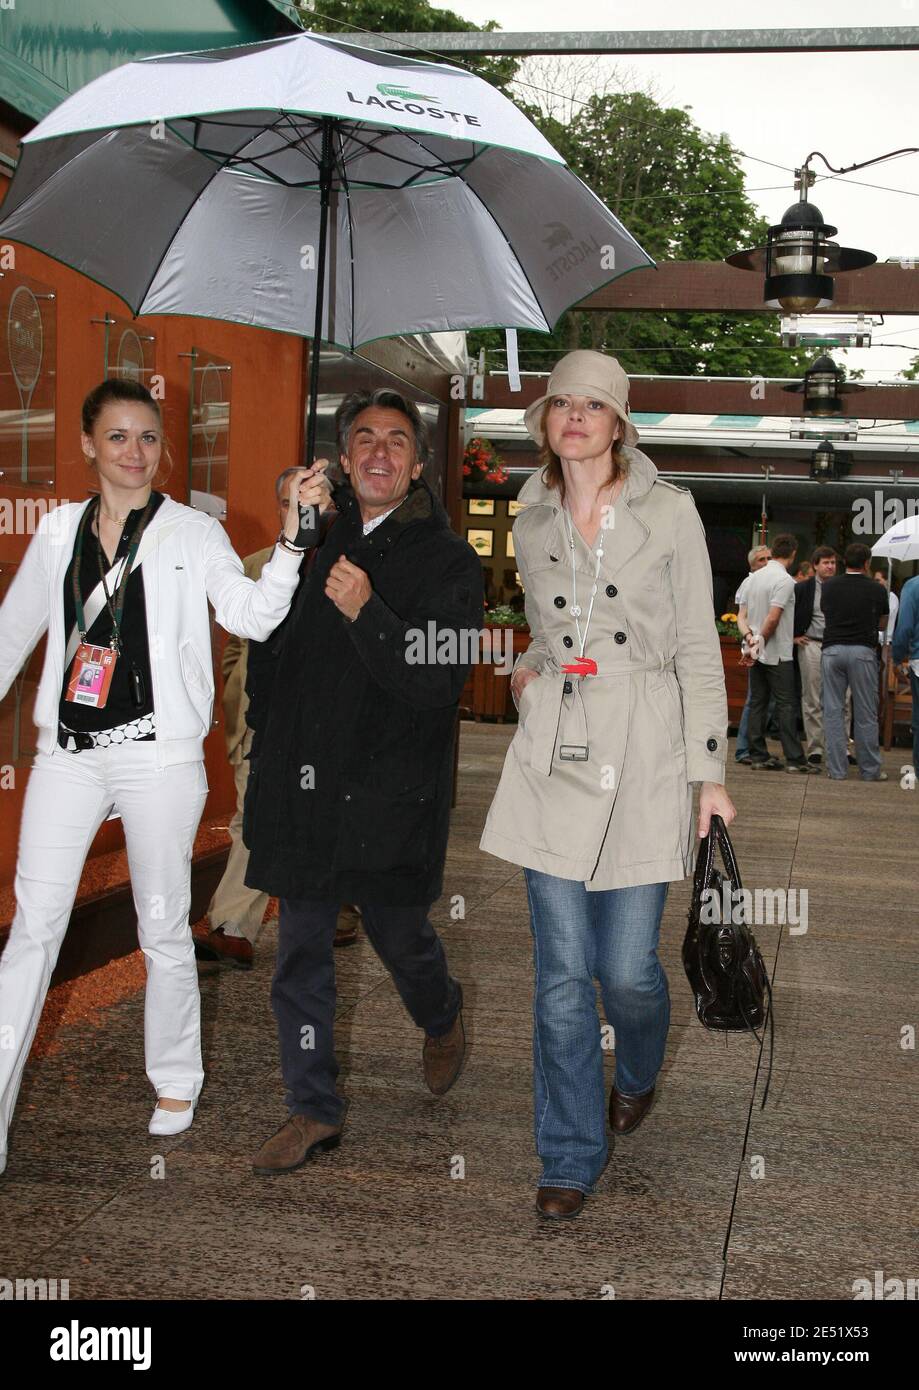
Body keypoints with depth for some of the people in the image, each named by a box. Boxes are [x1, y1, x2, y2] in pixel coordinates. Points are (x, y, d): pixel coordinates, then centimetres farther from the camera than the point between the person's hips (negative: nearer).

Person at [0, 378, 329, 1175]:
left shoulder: (192, 533, 0)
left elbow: (252, 614, -13)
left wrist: (292, 536, -26)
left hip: (159, 752, -2)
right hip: (70, 750, 2)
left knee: (164, 929, 8)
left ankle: (175, 1081, 27)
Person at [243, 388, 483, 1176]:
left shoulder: (449, 561, -7)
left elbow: (438, 685, -17)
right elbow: (271, 646, 19)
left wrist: (367, 614, -28)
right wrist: (262, 735, 14)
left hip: (391, 790, -4)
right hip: (304, 784, 4)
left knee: (401, 937, 11)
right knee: (300, 955, 8)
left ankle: (442, 1020, 45)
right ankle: (315, 1111, 22)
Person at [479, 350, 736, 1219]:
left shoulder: (670, 513, 0)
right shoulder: (530, 527, 10)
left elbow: (698, 651, 0)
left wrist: (710, 774, -4)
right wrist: (525, 672, 4)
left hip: (645, 756, -2)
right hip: (553, 757, 3)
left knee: (628, 966, -1)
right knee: (562, 970, 1)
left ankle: (638, 1075, 36)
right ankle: (570, 1157, 16)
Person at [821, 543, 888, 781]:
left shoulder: (829, 586, 5)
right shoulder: (876, 590, 1)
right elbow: (882, 625, 13)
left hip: (832, 649, 2)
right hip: (862, 650, -2)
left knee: (833, 711, 5)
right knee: (865, 714, 4)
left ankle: (836, 769, 4)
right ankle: (869, 770, 9)